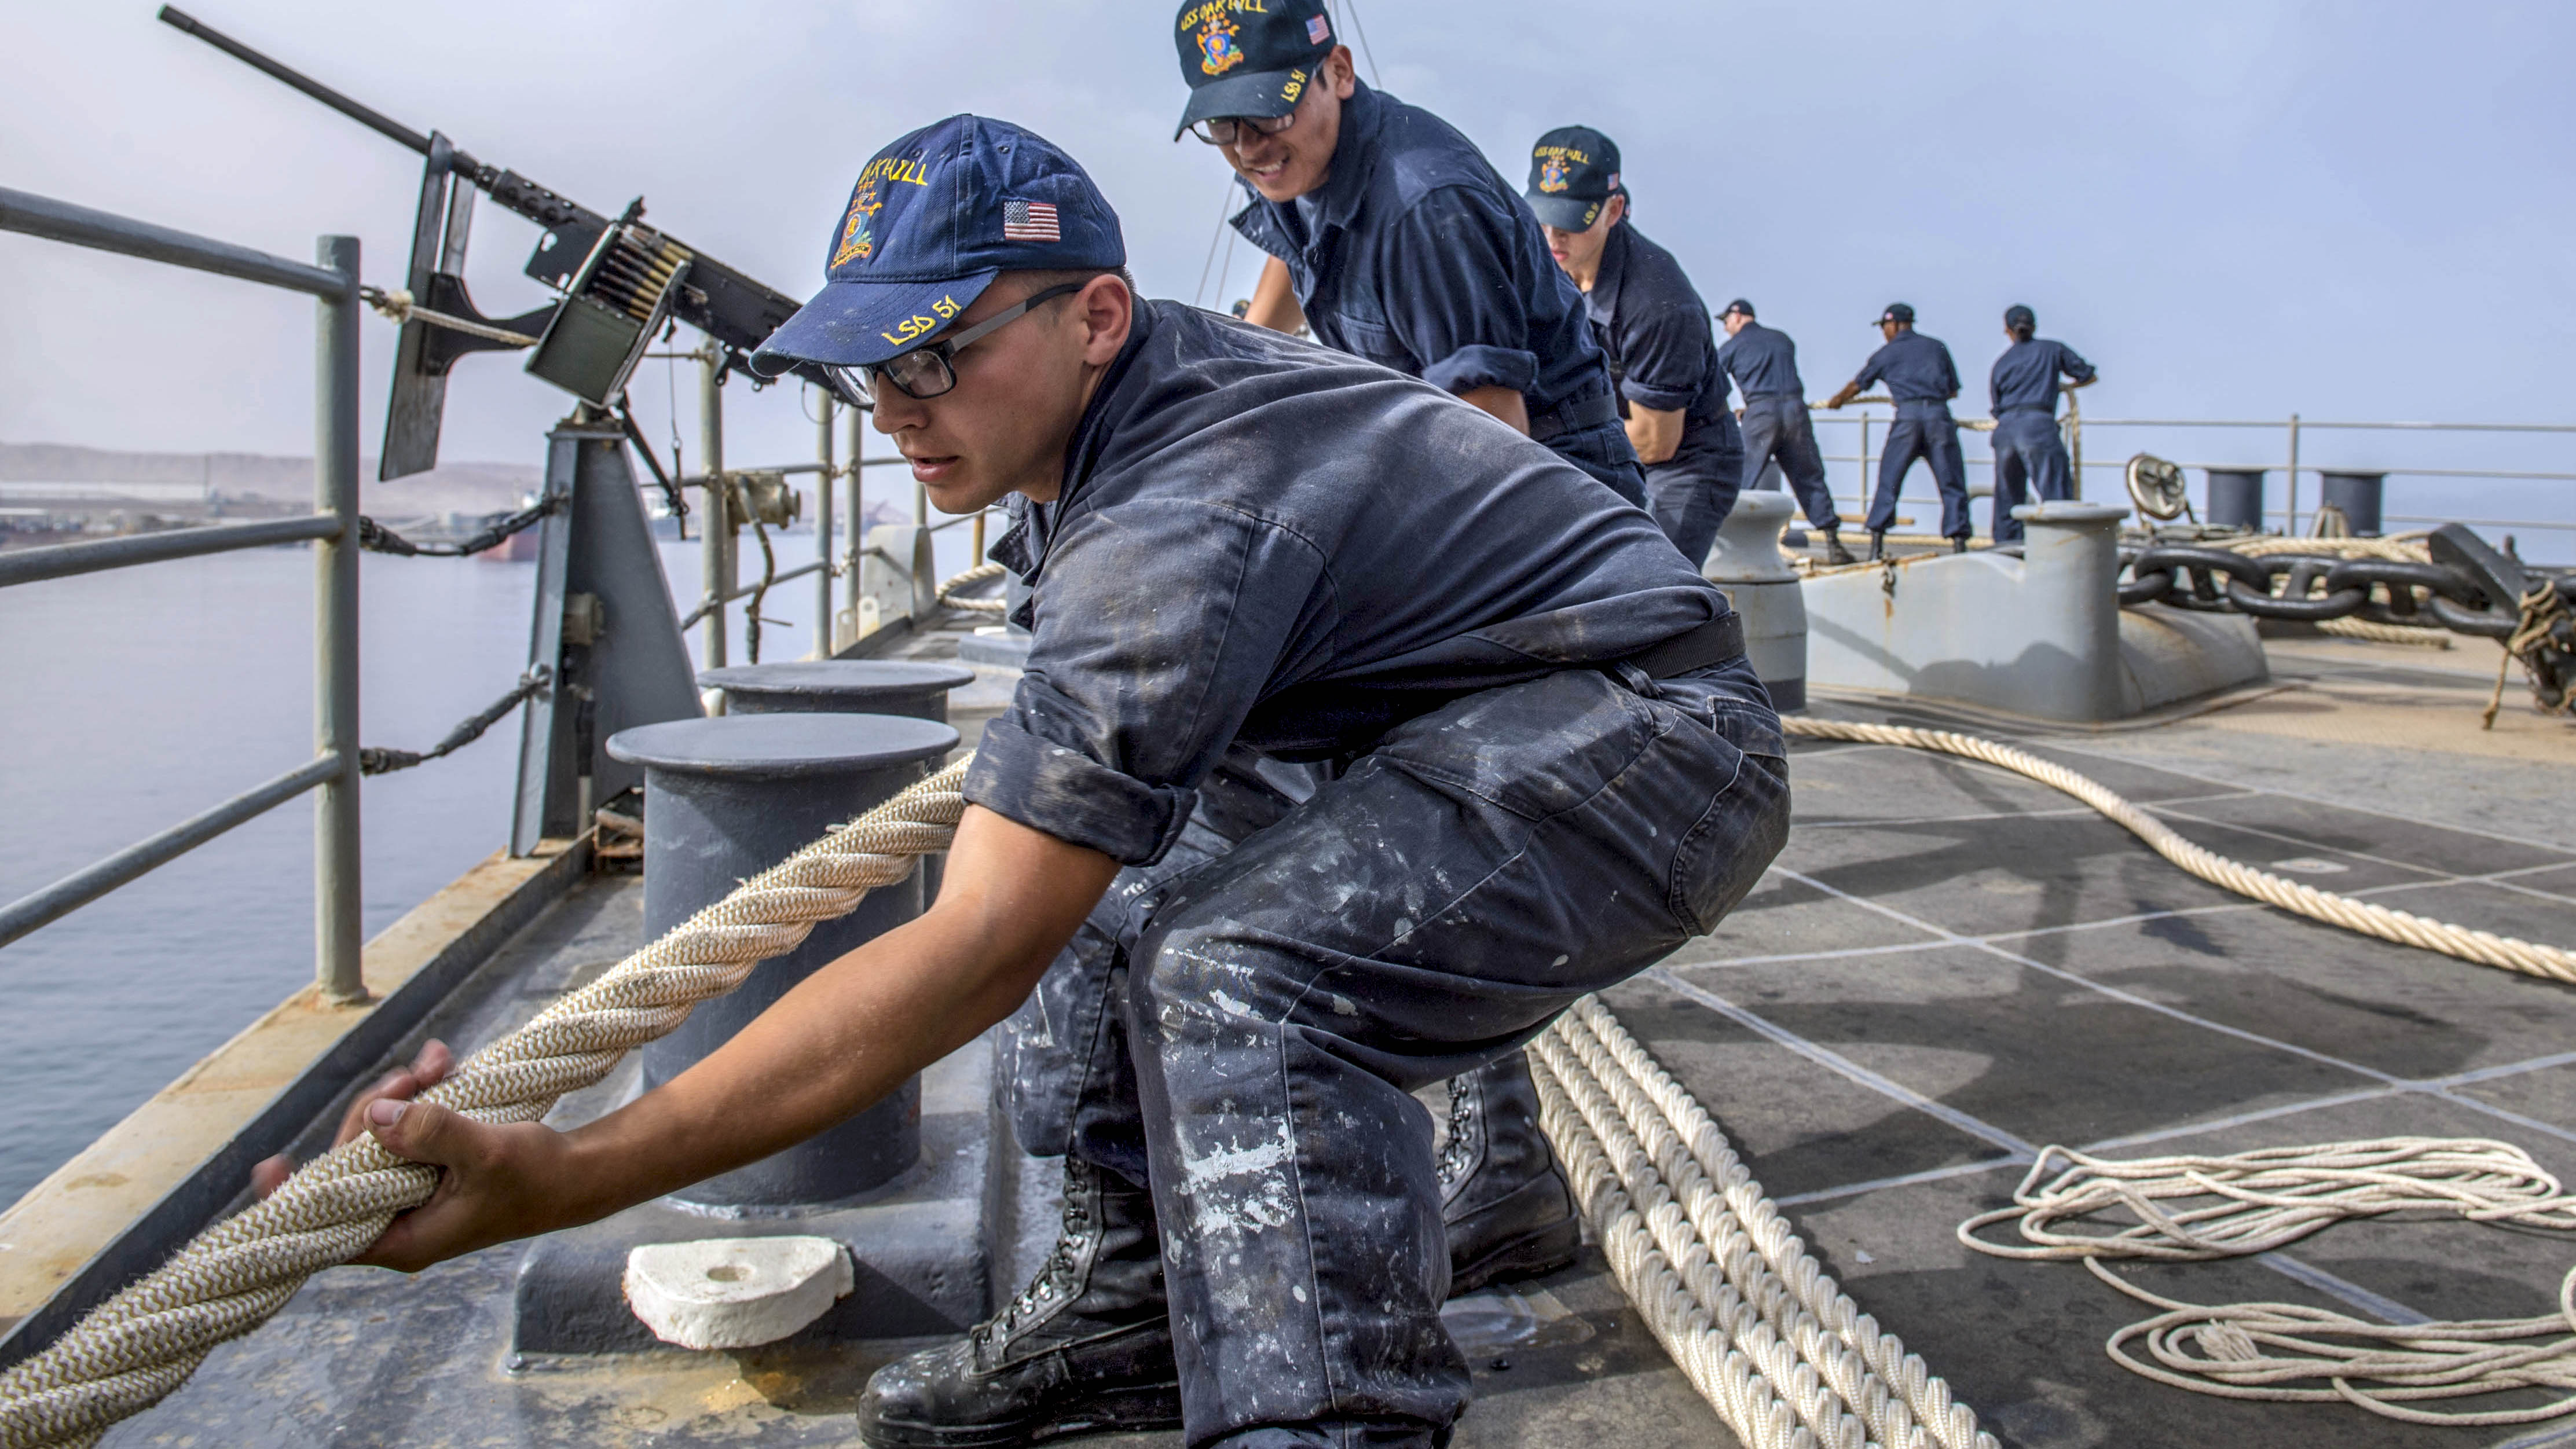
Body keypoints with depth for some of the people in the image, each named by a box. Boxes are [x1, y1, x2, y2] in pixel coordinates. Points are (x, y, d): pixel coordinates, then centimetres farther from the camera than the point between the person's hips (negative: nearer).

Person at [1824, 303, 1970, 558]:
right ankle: (1959, 542, -5)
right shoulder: (1937, 347, 18)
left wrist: (1836, 400, 48)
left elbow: (1856, 386, 28)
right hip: (1939, 414, 1)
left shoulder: (1886, 354, 14)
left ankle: (1876, 543, 2)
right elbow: (1954, 390, 22)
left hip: (1907, 415, -1)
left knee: (1888, 482, 6)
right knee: (1951, 483, 2)